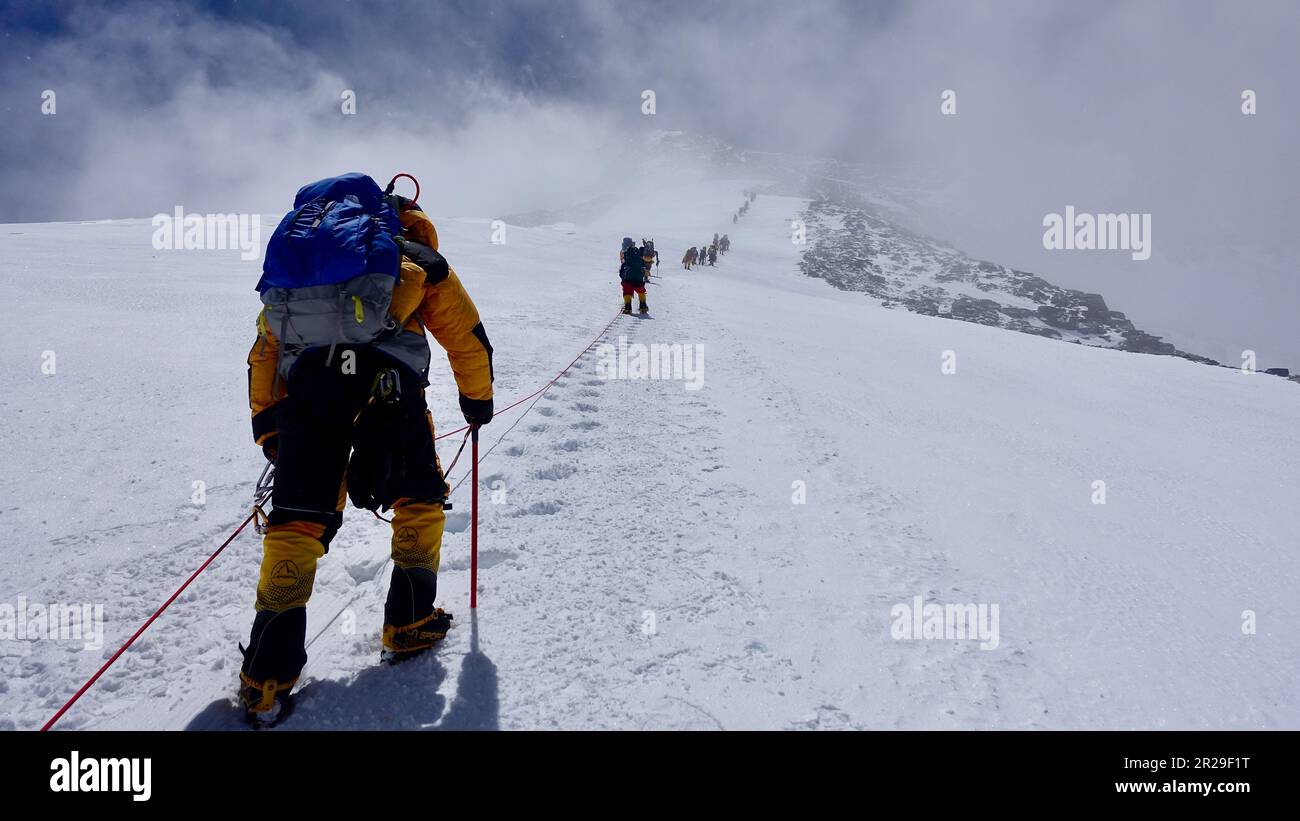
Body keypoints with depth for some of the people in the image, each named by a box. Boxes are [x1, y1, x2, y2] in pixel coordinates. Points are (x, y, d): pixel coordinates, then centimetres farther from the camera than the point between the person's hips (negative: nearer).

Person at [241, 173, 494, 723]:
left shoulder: (298, 264, 36)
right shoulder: (419, 262, 26)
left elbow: (264, 350, 28)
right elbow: (467, 336, 26)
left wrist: (268, 426, 29)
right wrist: (477, 400, 39)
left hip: (305, 386, 3)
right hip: (385, 379, -3)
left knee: (296, 522, 8)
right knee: (419, 498, 19)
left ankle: (267, 676, 4)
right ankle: (409, 625, 23)